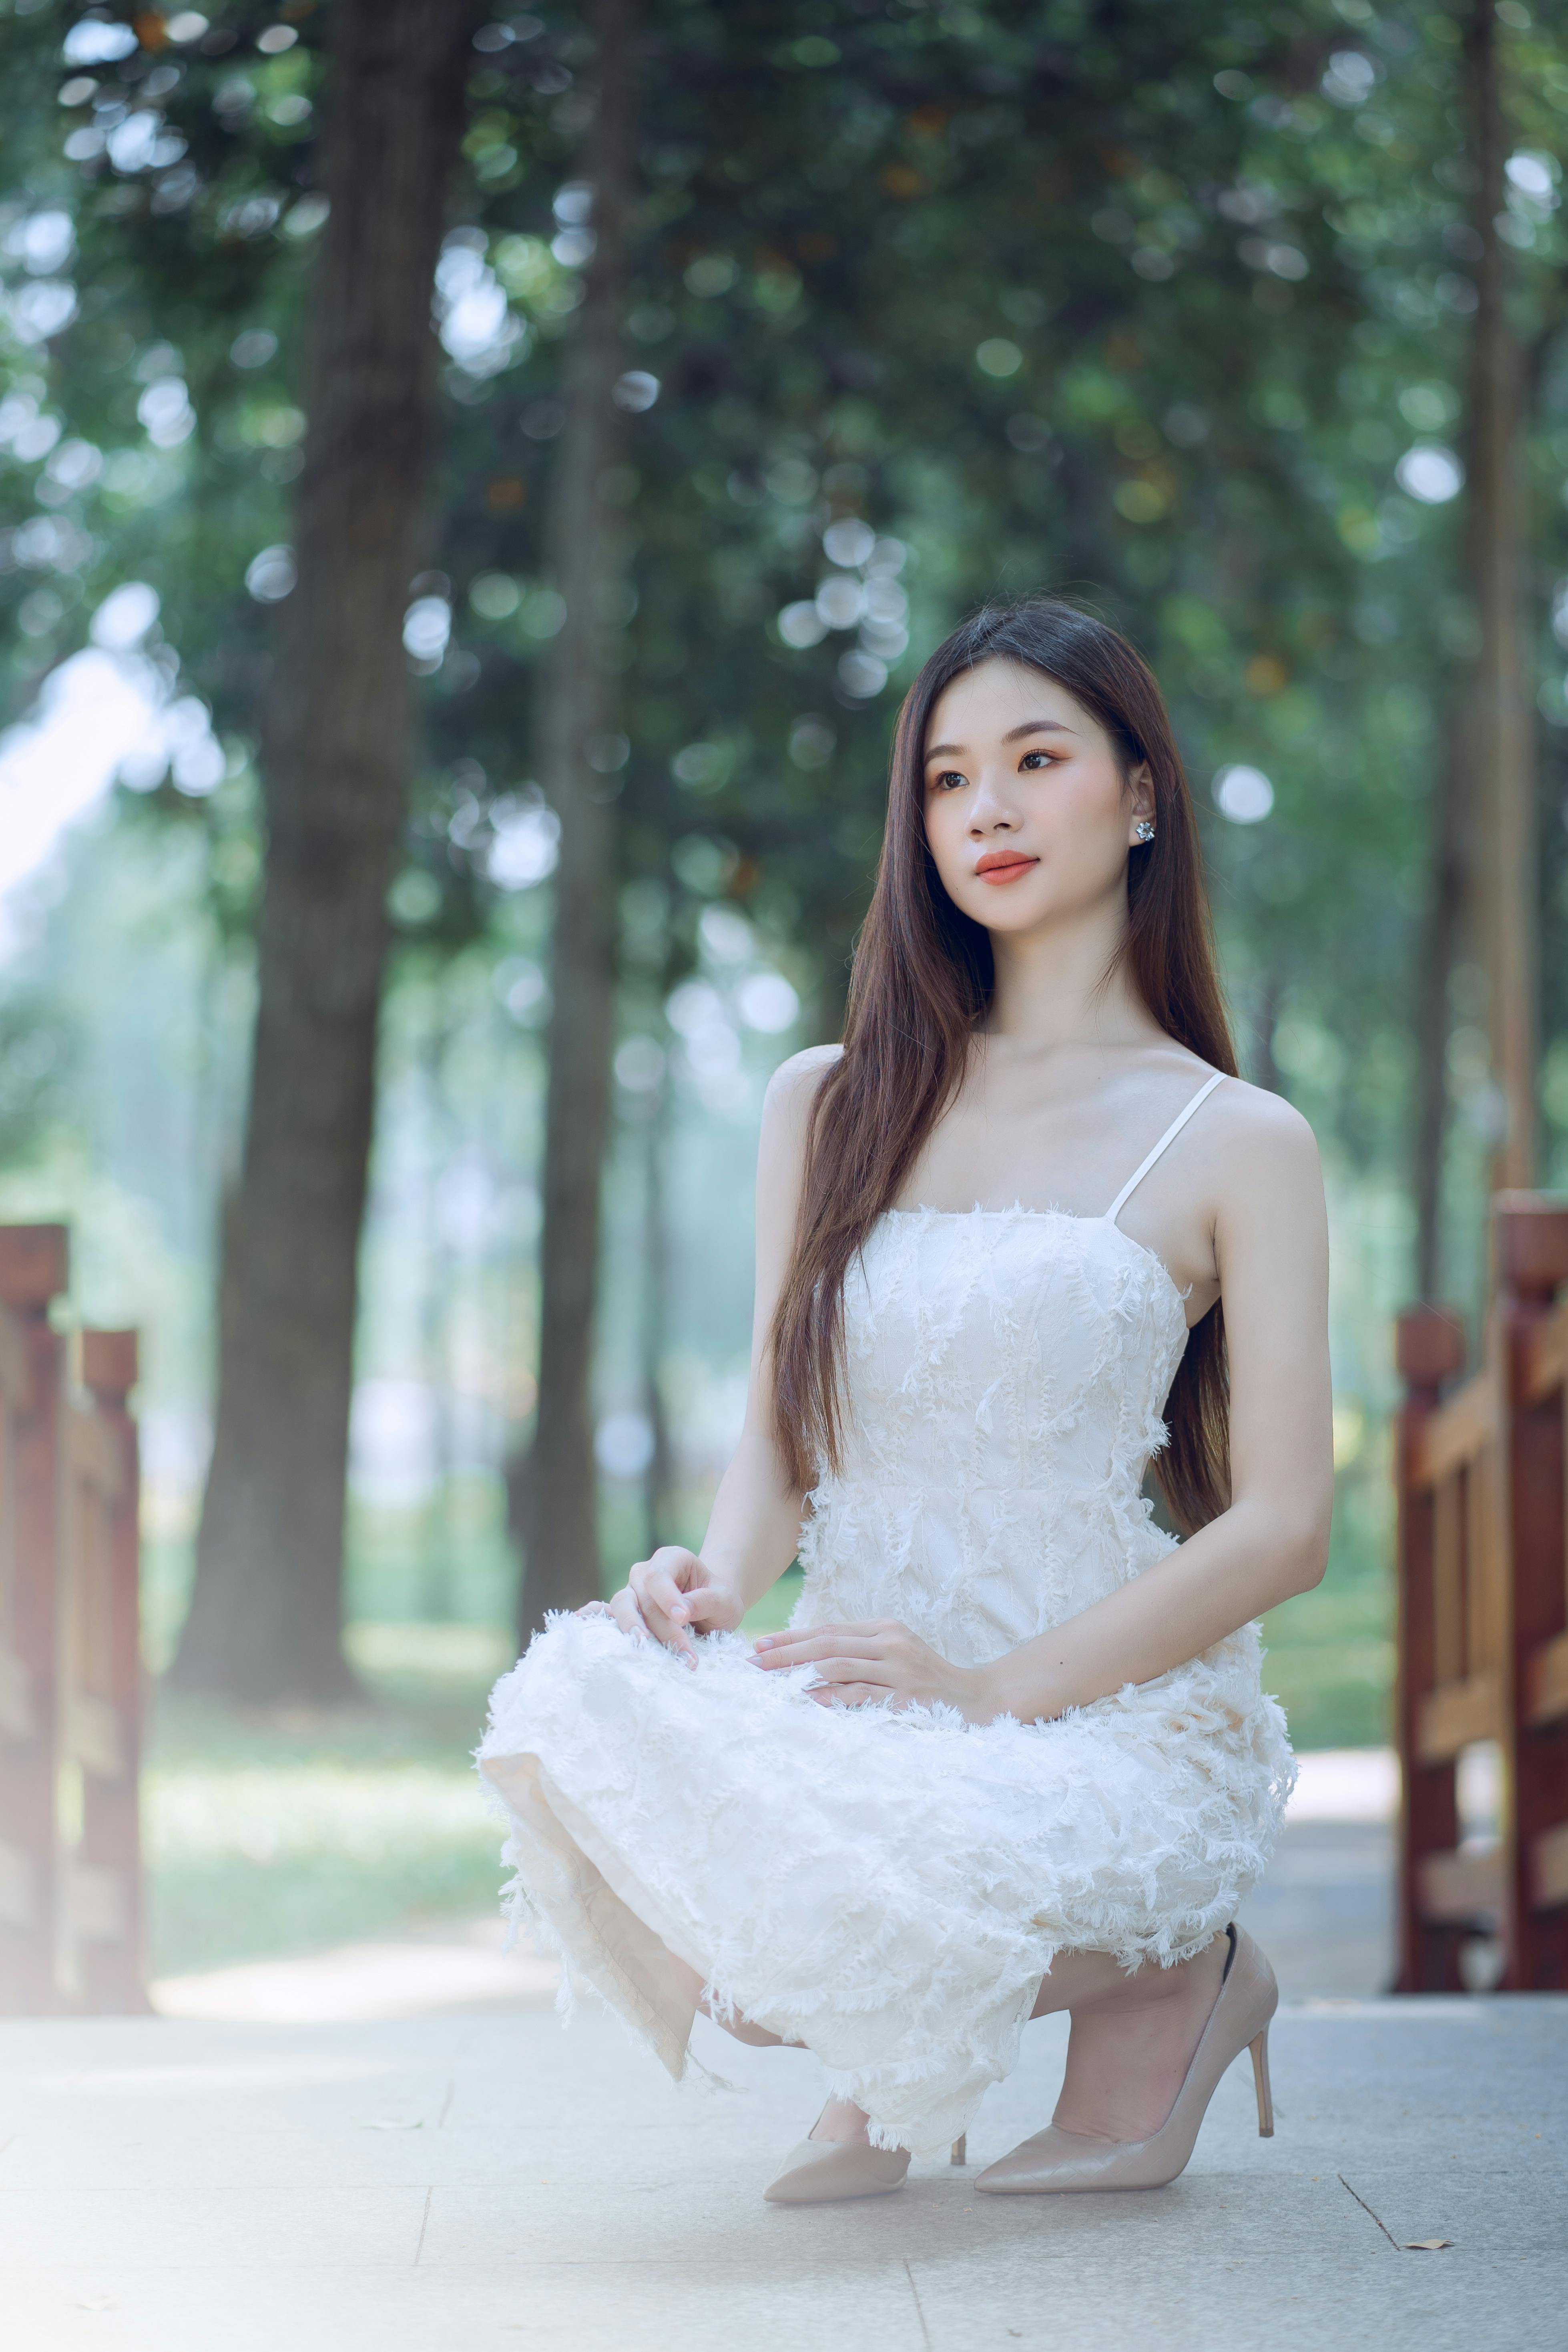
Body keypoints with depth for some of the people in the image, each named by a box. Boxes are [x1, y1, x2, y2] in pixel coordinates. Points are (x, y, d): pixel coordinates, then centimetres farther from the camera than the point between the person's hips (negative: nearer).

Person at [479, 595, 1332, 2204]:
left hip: (1112, 1713, -4)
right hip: (858, 1694, 4)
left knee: (841, 1886, -35)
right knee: (570, 1713, -29)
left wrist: (1000, 1688, -17)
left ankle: (1165, 1973, 0)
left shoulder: (1235, 1145, 1)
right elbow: (781, 1436, 15)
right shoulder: (829, 1106, 14)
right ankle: (883, 2057, 0)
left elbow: (1283, 1527, -5)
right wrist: (721, 1581, -9)